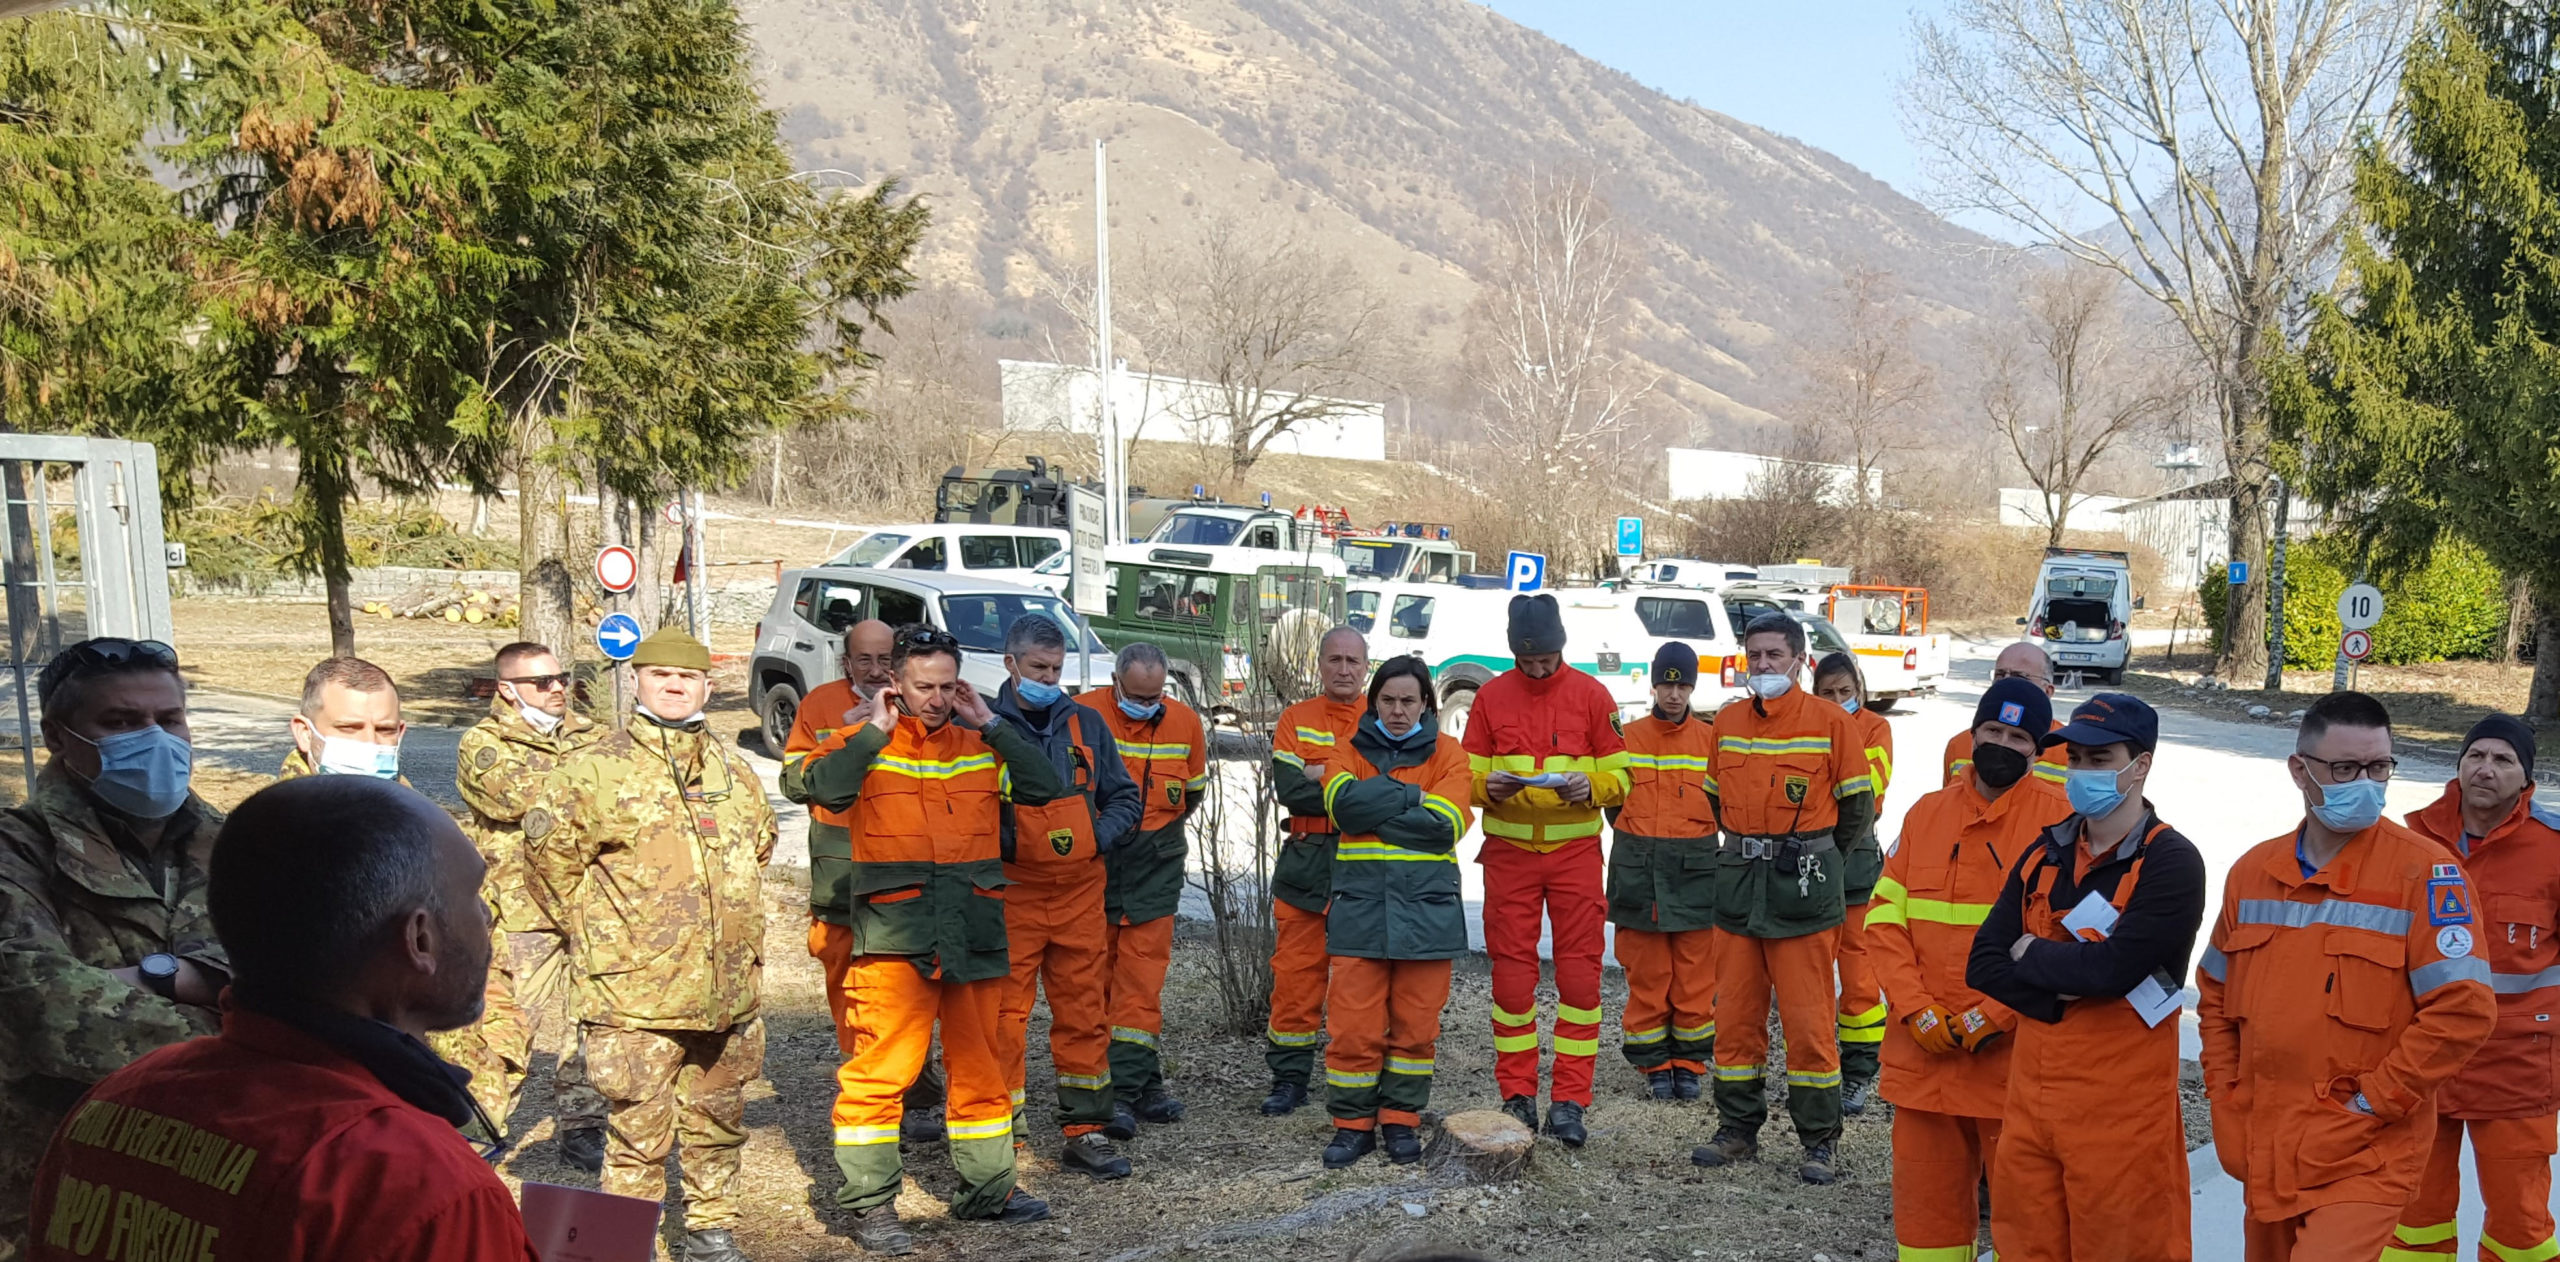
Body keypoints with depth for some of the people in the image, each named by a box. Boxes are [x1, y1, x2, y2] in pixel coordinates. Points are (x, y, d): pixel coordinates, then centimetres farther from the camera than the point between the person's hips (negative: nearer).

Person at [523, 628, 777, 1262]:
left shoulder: (735, 771, 12)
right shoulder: (599, 769, -6)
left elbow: (760, 842, 26)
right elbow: (548, 847, -4)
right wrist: (592, 927, -2)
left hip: (730, 989, 5)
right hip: (635, 991, -5)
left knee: (718, 1120, 15)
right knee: (638, 1130, -2)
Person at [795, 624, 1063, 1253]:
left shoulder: (981, 746, 14)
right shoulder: (863, 742, 4)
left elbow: (1046, 787, 2)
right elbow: (823, 786, -17)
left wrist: (990, 724, 0)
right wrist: (878, 730, -11)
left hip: (975, 934, 4)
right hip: (893, 936, -4)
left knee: (982, 1065, 13)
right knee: (881, 1068, -5)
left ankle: (986, 1187, 27)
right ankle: (869, 1203, 6)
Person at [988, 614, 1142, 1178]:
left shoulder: (1086, 724, 9)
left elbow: (1125, 798, 15)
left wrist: (1098, 835, -3)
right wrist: (1003, 843, -16)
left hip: (1080, 893, 4)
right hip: (1010, 895, -3)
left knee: (1084, 1014, 7)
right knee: (1004, 1016, -1)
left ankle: (1085, 1131, 17)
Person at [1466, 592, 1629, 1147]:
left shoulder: (1591, 695, 1)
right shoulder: (1490, 696, 3)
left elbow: (1620, 776, 3)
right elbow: (1467, 778, 6)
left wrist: (1590, 785, -18)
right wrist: (1488, 787, -16)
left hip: (1574, 850, 0)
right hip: (1509, 852, 1)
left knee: (1579, 971, -1)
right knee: (1512, 971, 3)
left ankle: (1570, 1100, 7)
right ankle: (1518, 1095, 14)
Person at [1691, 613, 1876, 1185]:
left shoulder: (1829, 721, -5)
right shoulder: (1727, 721, 9)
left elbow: (1859, 807, 2)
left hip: (1803, 884, -4)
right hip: (1738, 881, 5)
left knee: (1808, 1019, -3)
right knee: (1735, 1014, 8)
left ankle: (1820, 1140, 9)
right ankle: (1737, 1128, 20)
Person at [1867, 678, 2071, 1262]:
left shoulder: (2059, 818, -5)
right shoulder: (1927, 813, 8)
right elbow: (1885, 917, 6)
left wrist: (1995, 1016, -14)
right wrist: (1917, 1010, -6)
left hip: (2015, 1055, -4)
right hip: (1923, 1052, 4)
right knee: (1925, 1192, 12)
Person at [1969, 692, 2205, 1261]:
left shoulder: (2171, 863, -10)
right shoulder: (2044, 854, 9)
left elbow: (2114, 967, -23)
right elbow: (1984, 964, 3)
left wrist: (2033, 955, -6)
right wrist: (2063, 990, -13)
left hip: (2121, 1112, -6)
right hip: (2031, 1095, 6)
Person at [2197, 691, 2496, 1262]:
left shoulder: (2423, 872, -9)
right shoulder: (2254, 870, 7)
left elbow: (2463, 1010, -15)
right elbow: (2215, 996, 16)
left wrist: (2373, 1101, -14)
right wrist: (2227, 1104, 8)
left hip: (2364, 1162, -5)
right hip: (2267, 1155, 5)